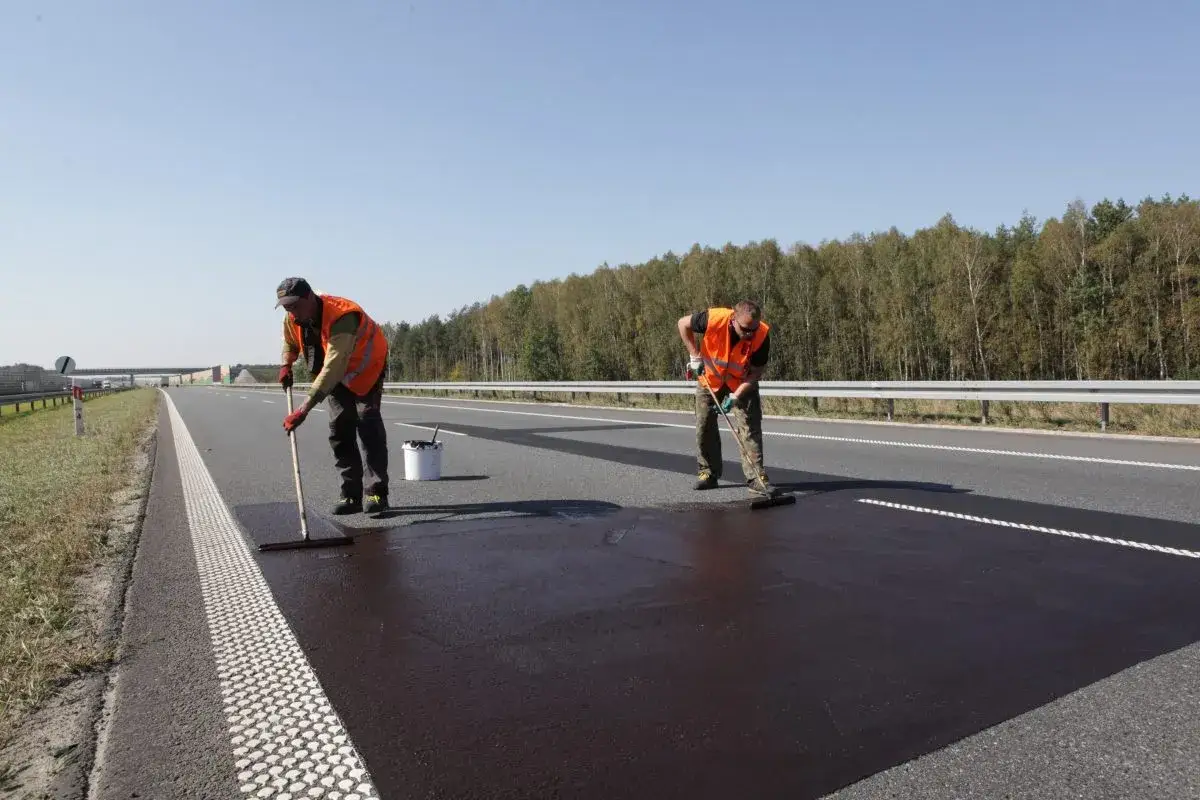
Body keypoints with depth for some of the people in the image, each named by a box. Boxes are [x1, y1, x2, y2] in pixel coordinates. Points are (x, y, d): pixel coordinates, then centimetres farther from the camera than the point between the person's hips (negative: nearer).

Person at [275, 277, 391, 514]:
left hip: (367, 366, -7)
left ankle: (377, 492, -12)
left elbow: (333, 369, -46)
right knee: (339, 430, 2)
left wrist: (304, 410, -50)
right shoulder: (292, 320, -15)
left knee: (368, 425, -16)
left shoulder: (342, 316, -39)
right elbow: (290, 342, 13)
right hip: (338, 373, 7)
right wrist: (286, 365, -8)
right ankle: (351, 494, 7)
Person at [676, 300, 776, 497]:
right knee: (704, 427, 6)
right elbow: (683, 323, -14)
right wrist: (695, 356, -16)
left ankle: (756, 478, -9)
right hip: (709, 379, 1)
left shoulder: (762, 335, -31)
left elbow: (756, 372, -20)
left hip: (743, 383, -1)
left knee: (750, 427, -12)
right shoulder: (714, 319, -33)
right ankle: (708, 472, 21)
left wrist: (735, 396, -29)